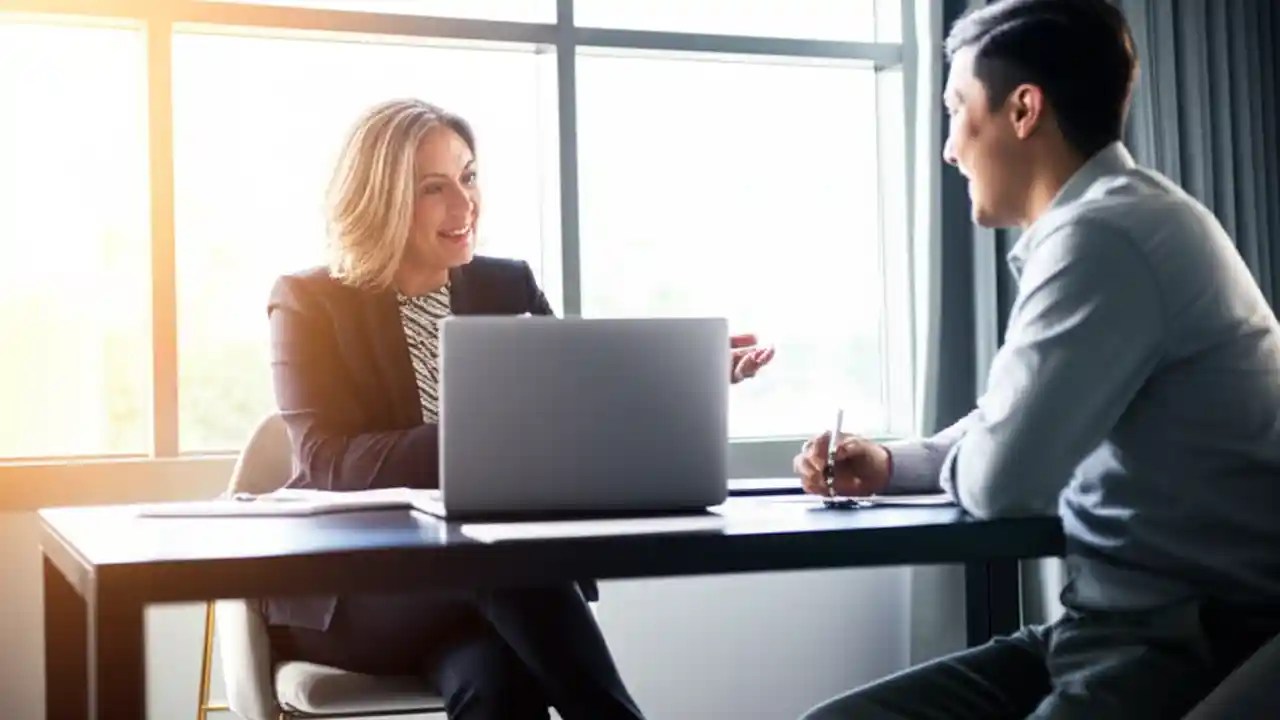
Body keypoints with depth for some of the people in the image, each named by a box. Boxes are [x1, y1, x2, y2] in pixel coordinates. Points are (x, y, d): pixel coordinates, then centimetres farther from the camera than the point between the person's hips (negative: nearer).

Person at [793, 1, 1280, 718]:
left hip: (1196, 647, -10)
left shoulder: (1104, 235, -18)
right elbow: (1021, 436, 29)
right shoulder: (1104, 218, 15)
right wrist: (891, 464, 16)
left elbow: (1000, 477, -20)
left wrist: (953, 459, 2)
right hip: (1121, 626, 10)